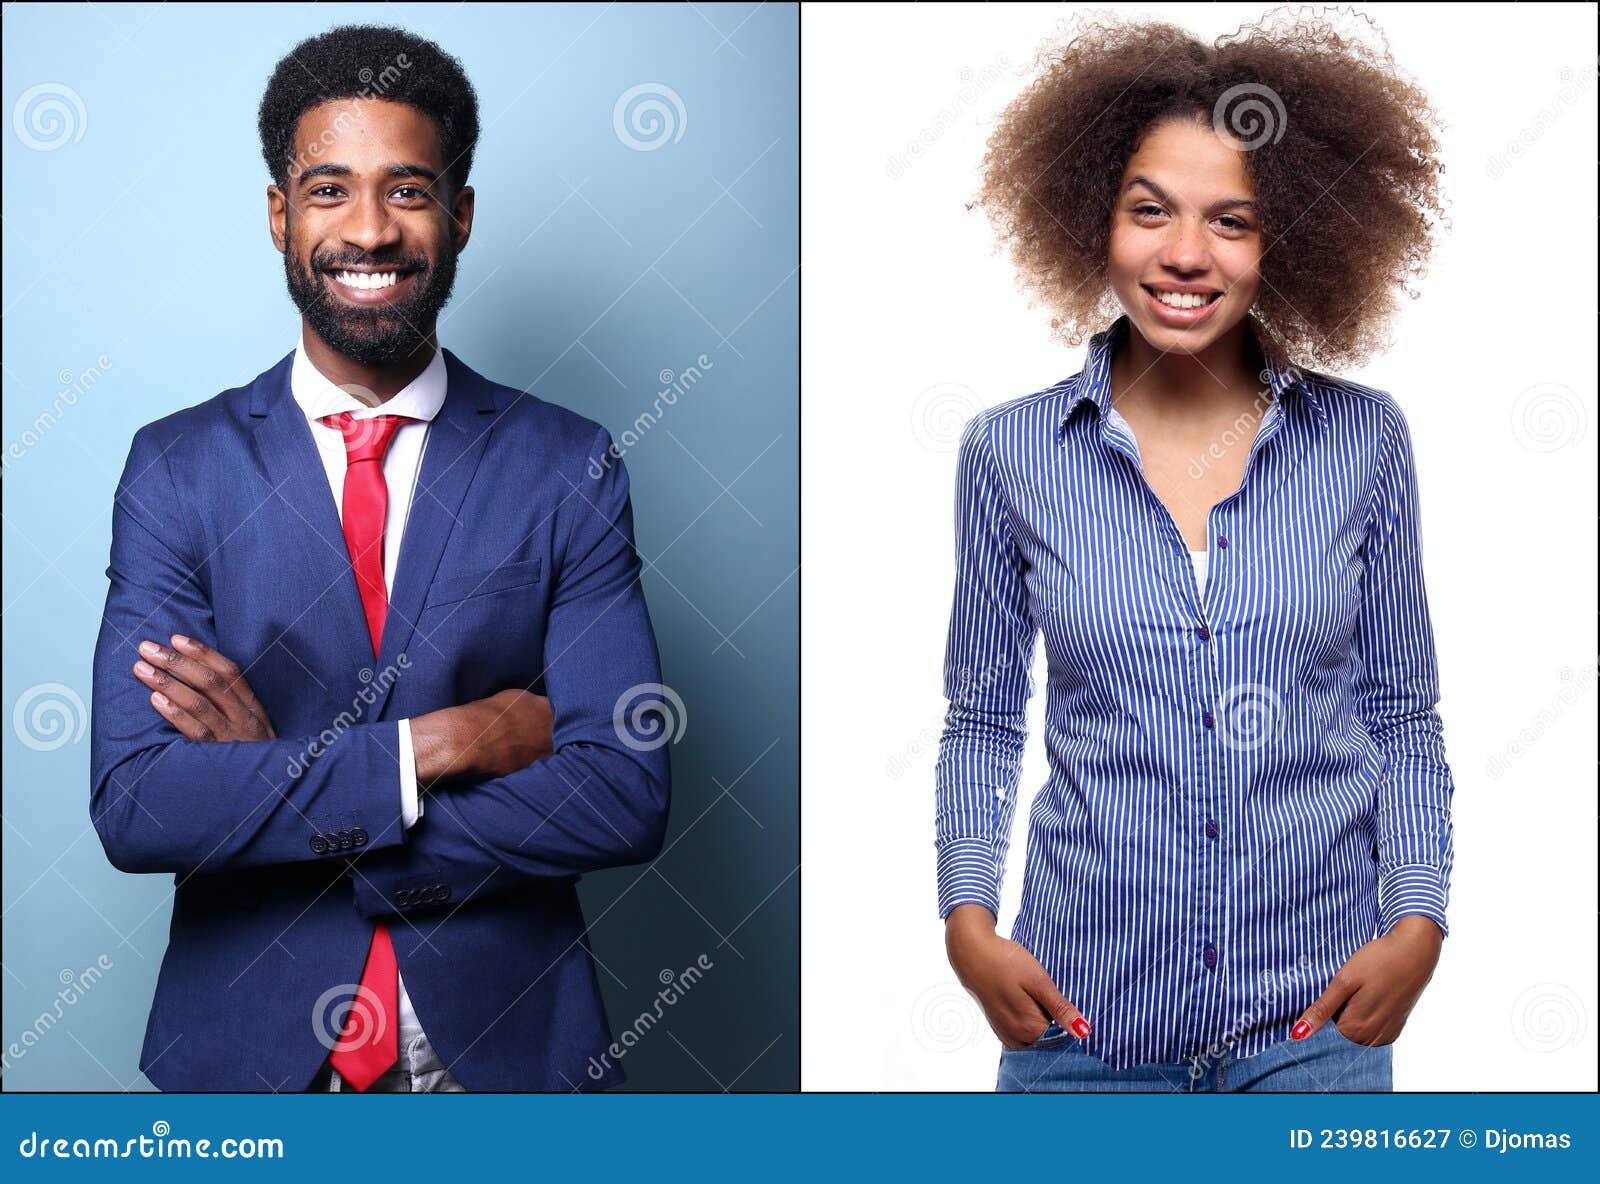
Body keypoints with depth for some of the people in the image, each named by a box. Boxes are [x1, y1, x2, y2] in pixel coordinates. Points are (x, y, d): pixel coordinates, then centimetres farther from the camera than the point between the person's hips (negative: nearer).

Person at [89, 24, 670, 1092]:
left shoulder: (570, 469, -6)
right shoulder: (177, 468, -4)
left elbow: (626, 798, -15)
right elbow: (134, 805, -14)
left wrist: (273, 785, -17)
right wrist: (441, 745, -21)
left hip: (506, 1041, 0)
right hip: (250, 1043, 1)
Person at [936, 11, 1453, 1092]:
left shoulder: (1362, 439, -1)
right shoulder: (1012, 454, -2)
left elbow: (1404, 715, 5)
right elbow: (985, 717, 6)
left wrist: (1418, 923, -6)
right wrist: (967, 916, -6)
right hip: (1083, 1012, 0)